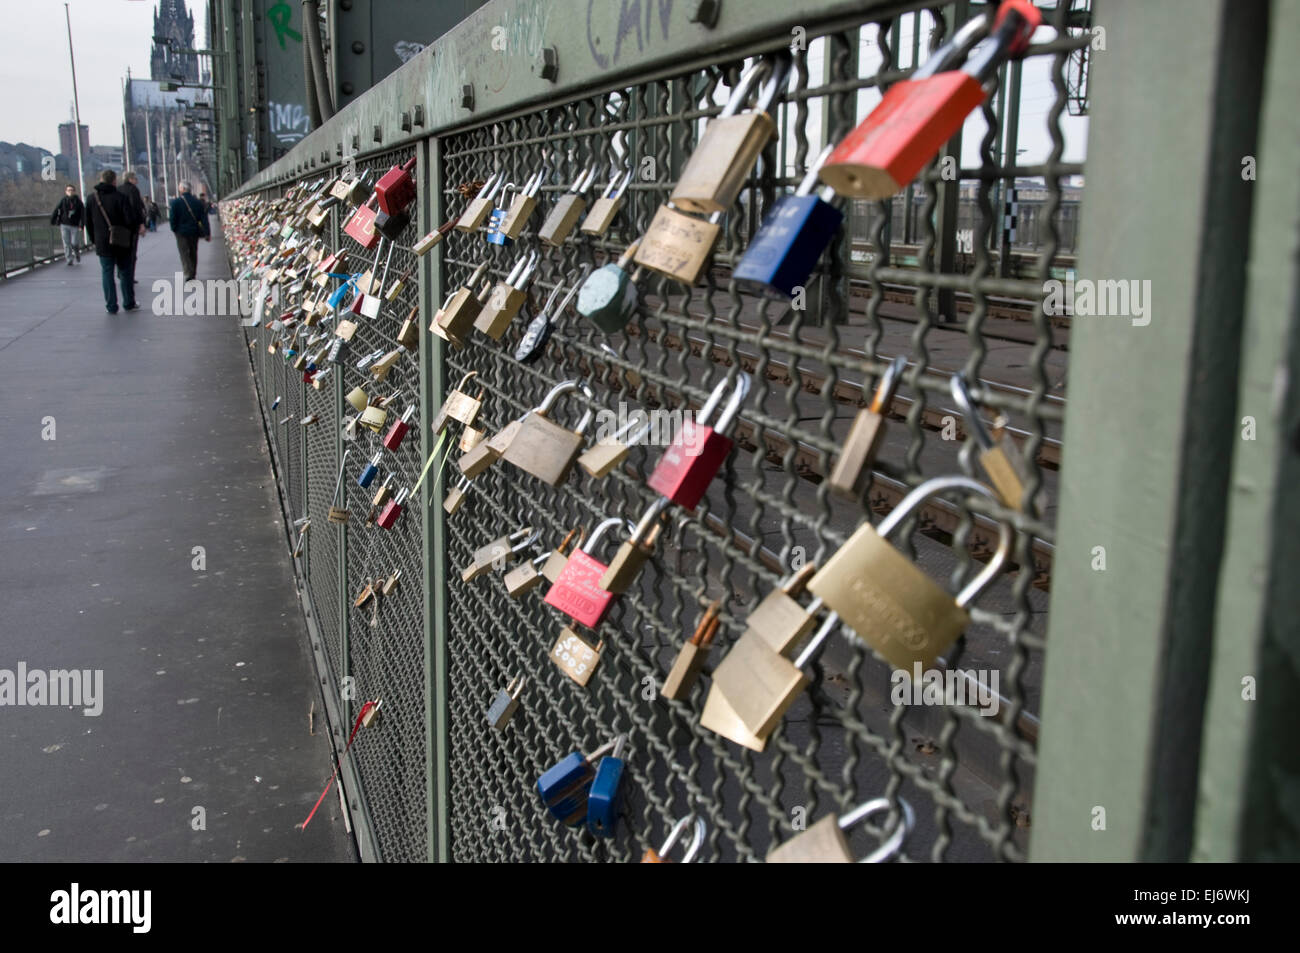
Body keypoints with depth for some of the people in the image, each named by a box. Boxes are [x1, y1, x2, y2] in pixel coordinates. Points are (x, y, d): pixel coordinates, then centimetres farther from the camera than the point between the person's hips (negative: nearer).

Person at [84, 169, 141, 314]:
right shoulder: (121, 198, -10)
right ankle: (129, 303, 16)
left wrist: (94, 240, 16)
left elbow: (88, 223, 7)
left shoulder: (92, 199, 2)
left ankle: (111, 306, 4)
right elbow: (131, 220, -15)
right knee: (125, 272, 11)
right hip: (122, 244, -2)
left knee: (107, 273, 6)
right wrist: (130, 235, 4)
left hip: (102, 244, 2)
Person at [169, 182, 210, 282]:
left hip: (182, 232, -4)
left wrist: (174, 229, 7)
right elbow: (204, 218, 0)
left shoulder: (176, 202, -10)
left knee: (184, 253, -2)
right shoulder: (197, 202, 1)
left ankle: (188, 273, -18)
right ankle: (192, 274, 23)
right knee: (193, 253, 15)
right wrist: (207, 233, 1)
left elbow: (172, 218, -9)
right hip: (194, 231, 4)